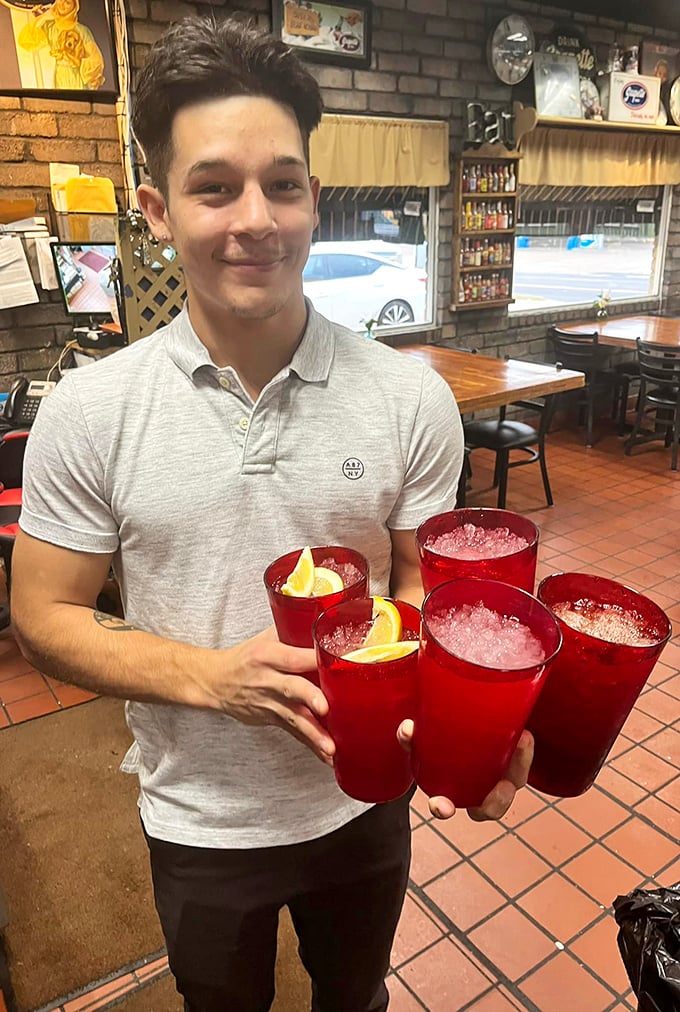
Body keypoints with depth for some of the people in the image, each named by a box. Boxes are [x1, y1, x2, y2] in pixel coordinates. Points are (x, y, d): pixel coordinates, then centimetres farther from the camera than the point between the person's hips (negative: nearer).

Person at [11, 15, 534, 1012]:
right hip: (198, 822, 0)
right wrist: (212, 676, -25)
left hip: (365, 800, 1)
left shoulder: (410, 396, -16)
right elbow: (45, 616, -9)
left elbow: (426, 584, -7)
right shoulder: (88, 411, -17)